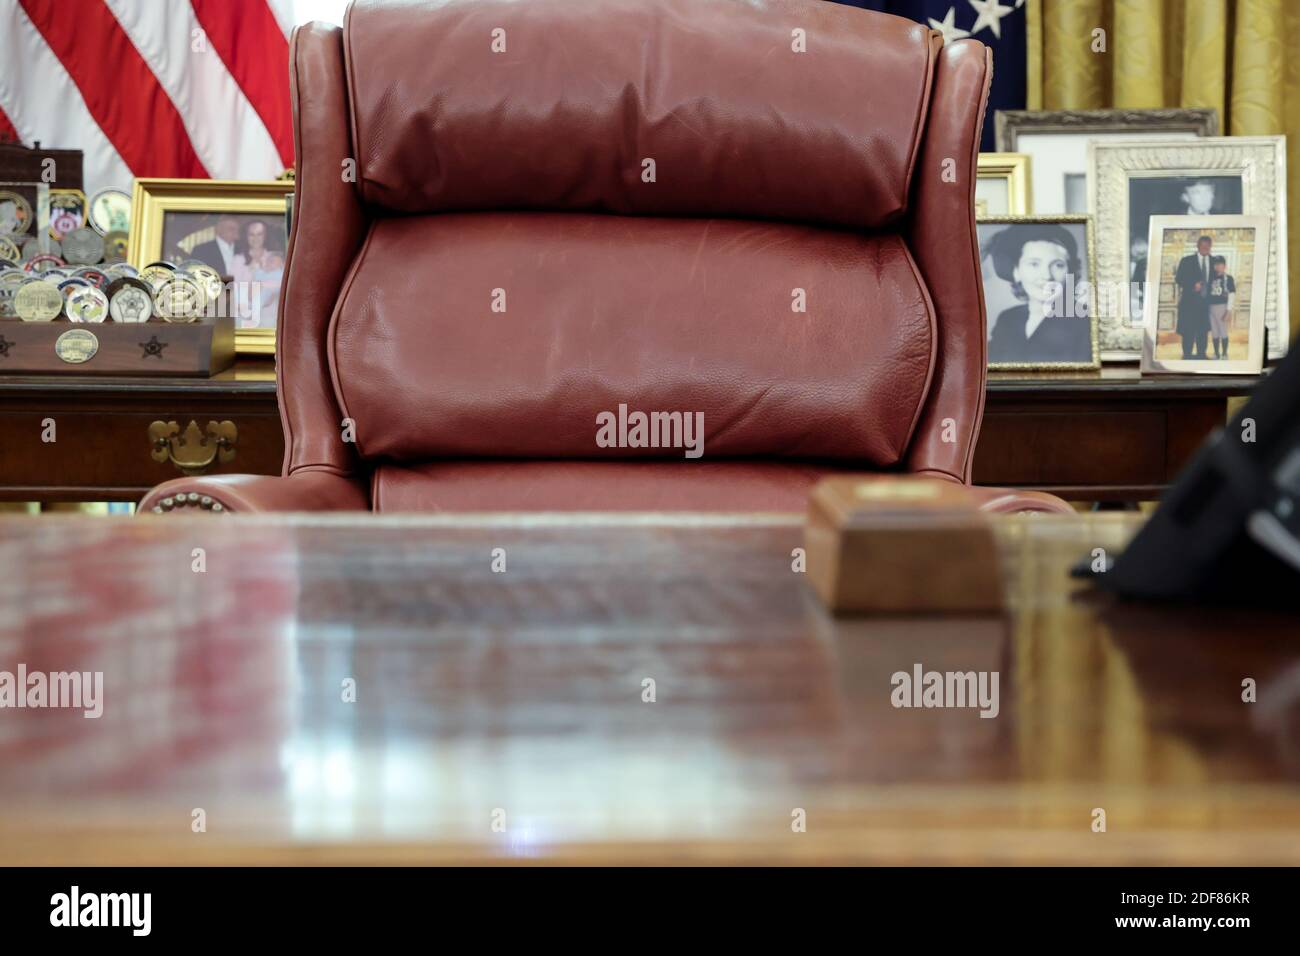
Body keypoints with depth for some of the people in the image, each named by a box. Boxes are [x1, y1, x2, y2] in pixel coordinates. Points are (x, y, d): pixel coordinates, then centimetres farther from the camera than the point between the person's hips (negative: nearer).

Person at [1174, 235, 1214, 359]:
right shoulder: (1186, 261, 0)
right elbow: (1178, 279, -3)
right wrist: (1193, 285, -16)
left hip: (1205, 301, 3)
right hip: (1189, 301, -3)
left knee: (1203, 329, 6)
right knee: (1188, 330, -4)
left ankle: (1201, 354, 12)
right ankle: (1187, 354, 2)